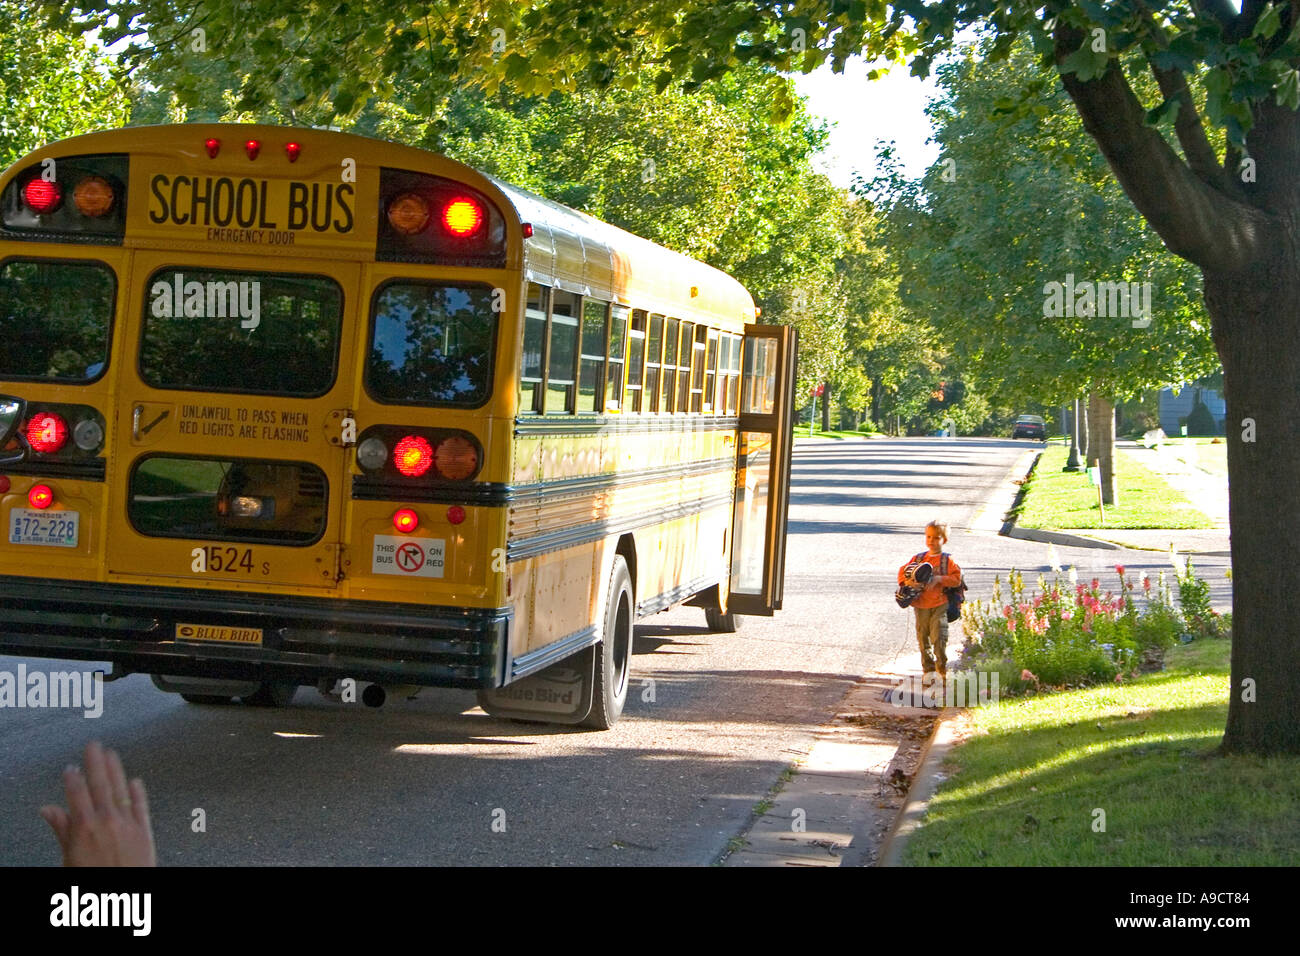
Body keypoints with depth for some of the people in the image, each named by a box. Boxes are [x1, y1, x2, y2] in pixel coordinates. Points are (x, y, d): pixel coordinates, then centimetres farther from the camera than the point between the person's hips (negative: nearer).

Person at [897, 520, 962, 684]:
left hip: (940, 605, -4)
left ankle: (942, 669, 2)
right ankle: (928, 669, 18)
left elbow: (956, 578, -7)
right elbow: (903, 571, 14)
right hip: (920, 606, 4)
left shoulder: (947, 560, 0)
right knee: (923, 638, 6)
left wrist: (939, 579, -20)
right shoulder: (918, 558, 10)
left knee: (939, 638, -11)